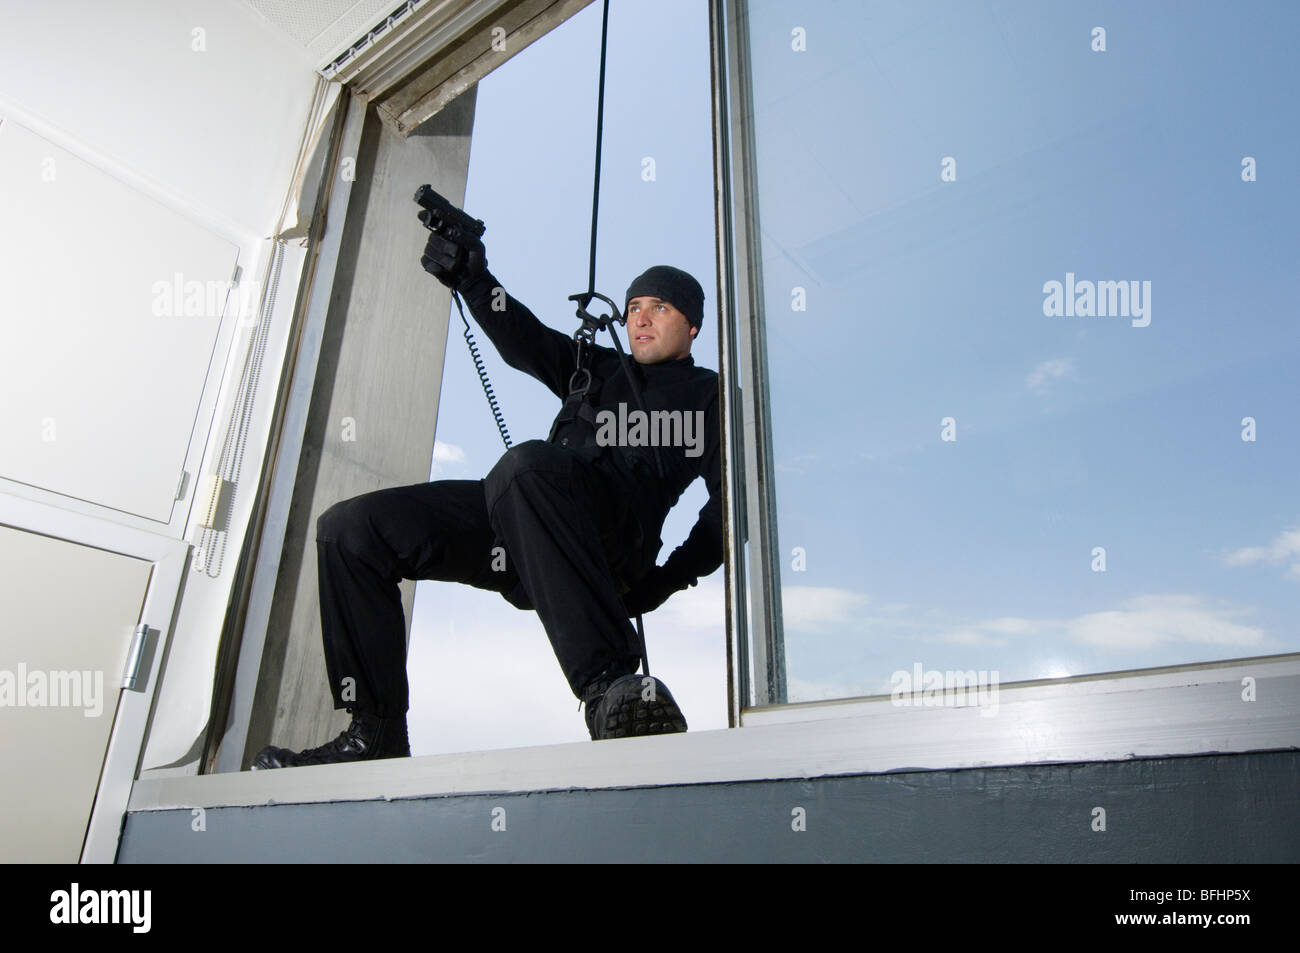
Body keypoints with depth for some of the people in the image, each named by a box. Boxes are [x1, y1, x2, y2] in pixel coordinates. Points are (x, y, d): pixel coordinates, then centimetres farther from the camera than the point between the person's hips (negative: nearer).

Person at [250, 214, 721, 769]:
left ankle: (610, 686, -43)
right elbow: (524, 340, 17)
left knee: (526, 465, -39)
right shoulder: (598, 369, 35)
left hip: (617, 529, -6)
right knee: (347, 528, -5)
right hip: (519, 520, 7)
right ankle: (374, 733, -6)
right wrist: (470, 277, -2)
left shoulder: (708, 393, 20)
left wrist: (667, 579, -5)